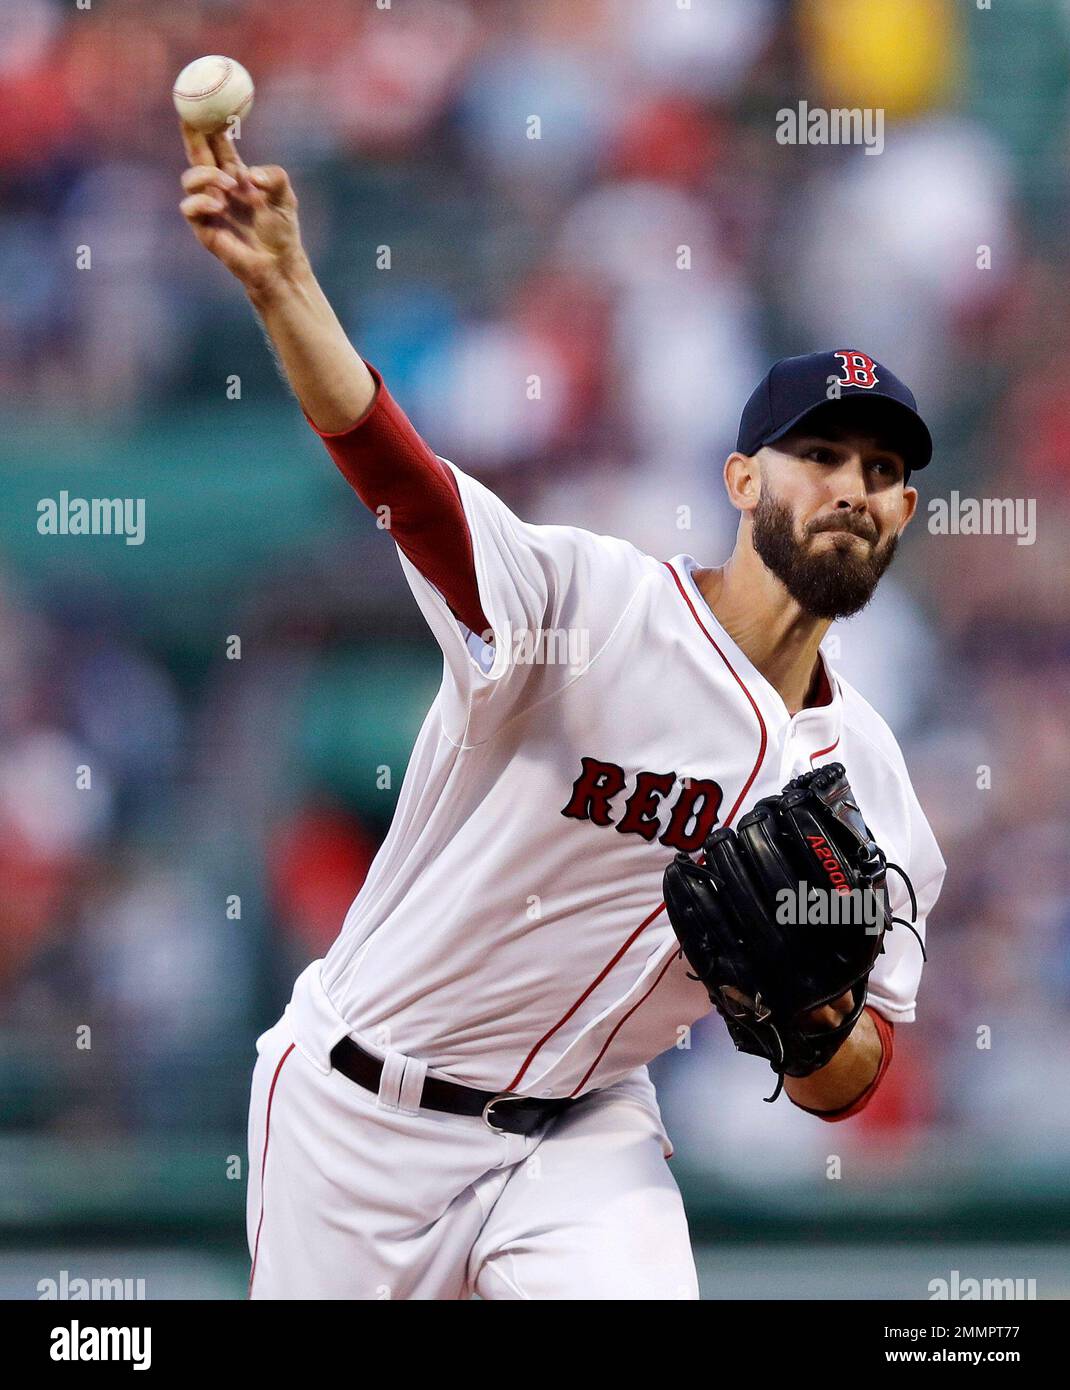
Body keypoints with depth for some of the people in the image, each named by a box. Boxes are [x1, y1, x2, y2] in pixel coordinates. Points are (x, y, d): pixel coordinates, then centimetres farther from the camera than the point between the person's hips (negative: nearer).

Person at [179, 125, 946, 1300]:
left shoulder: (867, 782, 1)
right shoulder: (595, 602, -14)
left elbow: (844, 1088, 5)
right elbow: (397, 472, -31)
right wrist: (279, 281, -48)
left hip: (584, 1133, 3)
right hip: (364, 1114, -3)